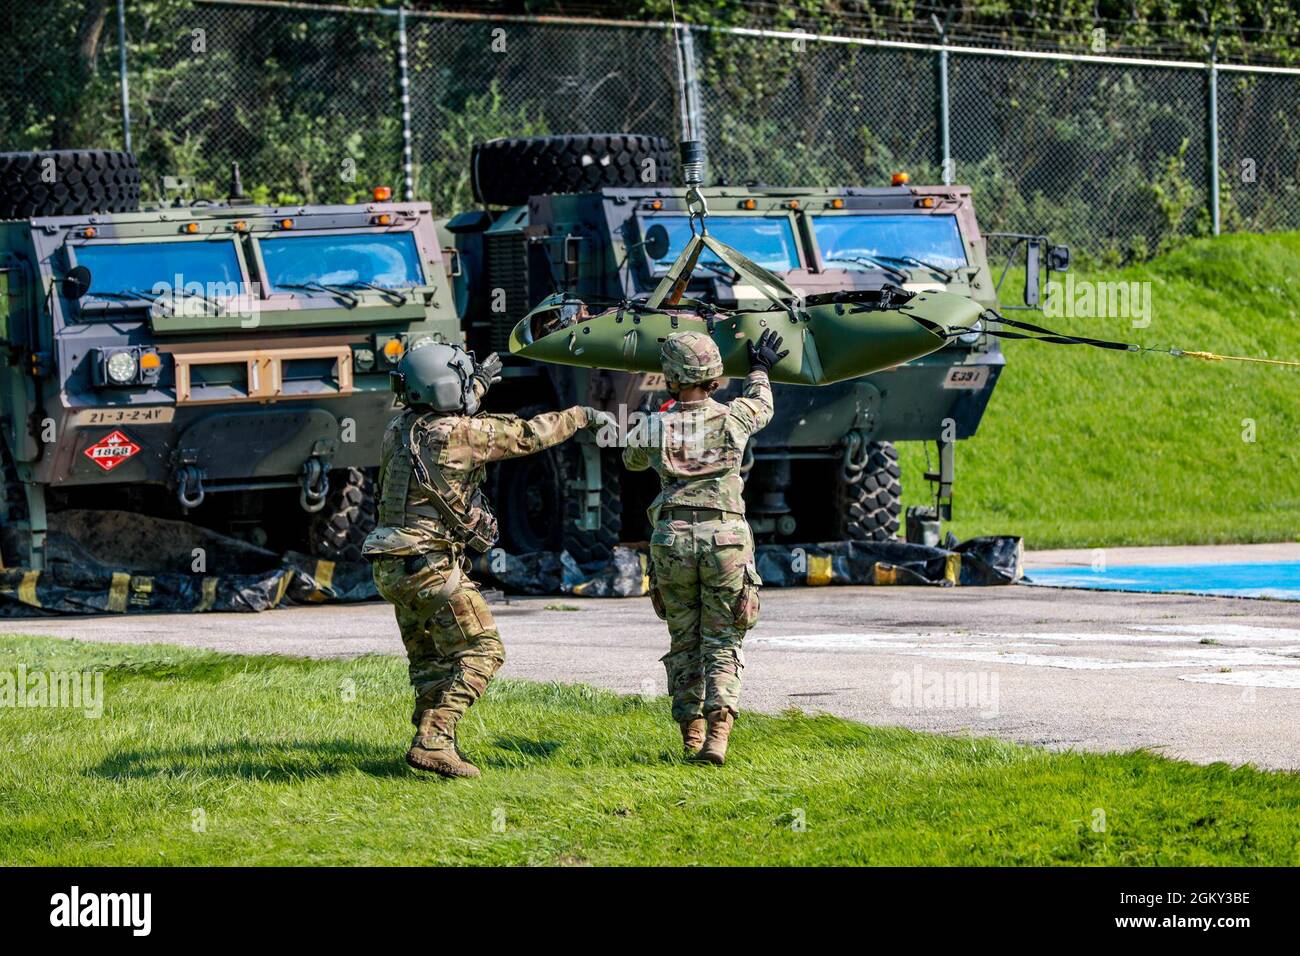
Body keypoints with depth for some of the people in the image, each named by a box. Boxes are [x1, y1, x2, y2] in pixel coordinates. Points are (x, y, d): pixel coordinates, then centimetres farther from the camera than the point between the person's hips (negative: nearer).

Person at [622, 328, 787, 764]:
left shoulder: (657, 428, -1)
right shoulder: (732, 419, -2)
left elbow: (632, 459, 24)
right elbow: (762, 408, 24)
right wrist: (760, 371, 43)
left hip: (673, 539, 1)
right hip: (724, 540, -1)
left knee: (684, 642, 14)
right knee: (722, 644, 3)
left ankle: (691, 734, 14)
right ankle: (717, 732, -15)